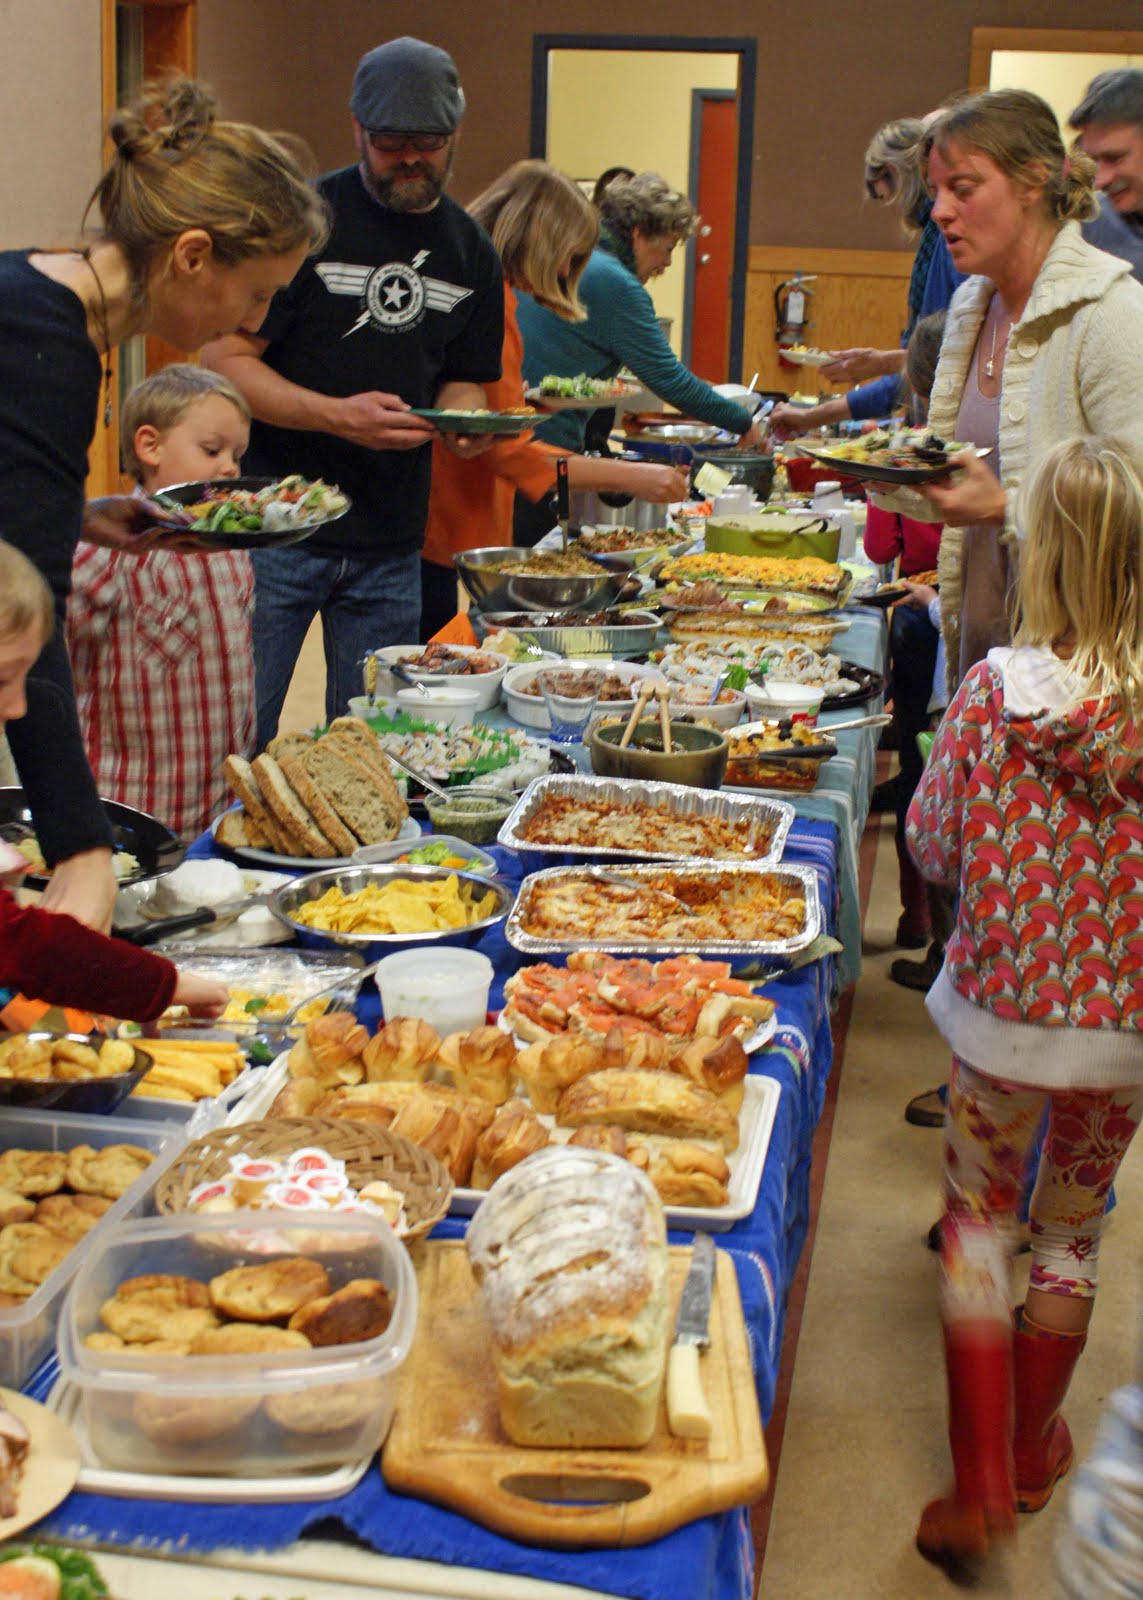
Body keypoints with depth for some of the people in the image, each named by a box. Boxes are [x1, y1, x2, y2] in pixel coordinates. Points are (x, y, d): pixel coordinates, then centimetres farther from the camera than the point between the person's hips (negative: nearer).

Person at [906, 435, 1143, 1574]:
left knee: (977, 1220, 17)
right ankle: (1035, 1446, 40)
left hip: (1005, 1005, -2)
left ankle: (980, 1482, 14)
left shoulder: (998, 690, -17)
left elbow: (932, 846, -8)